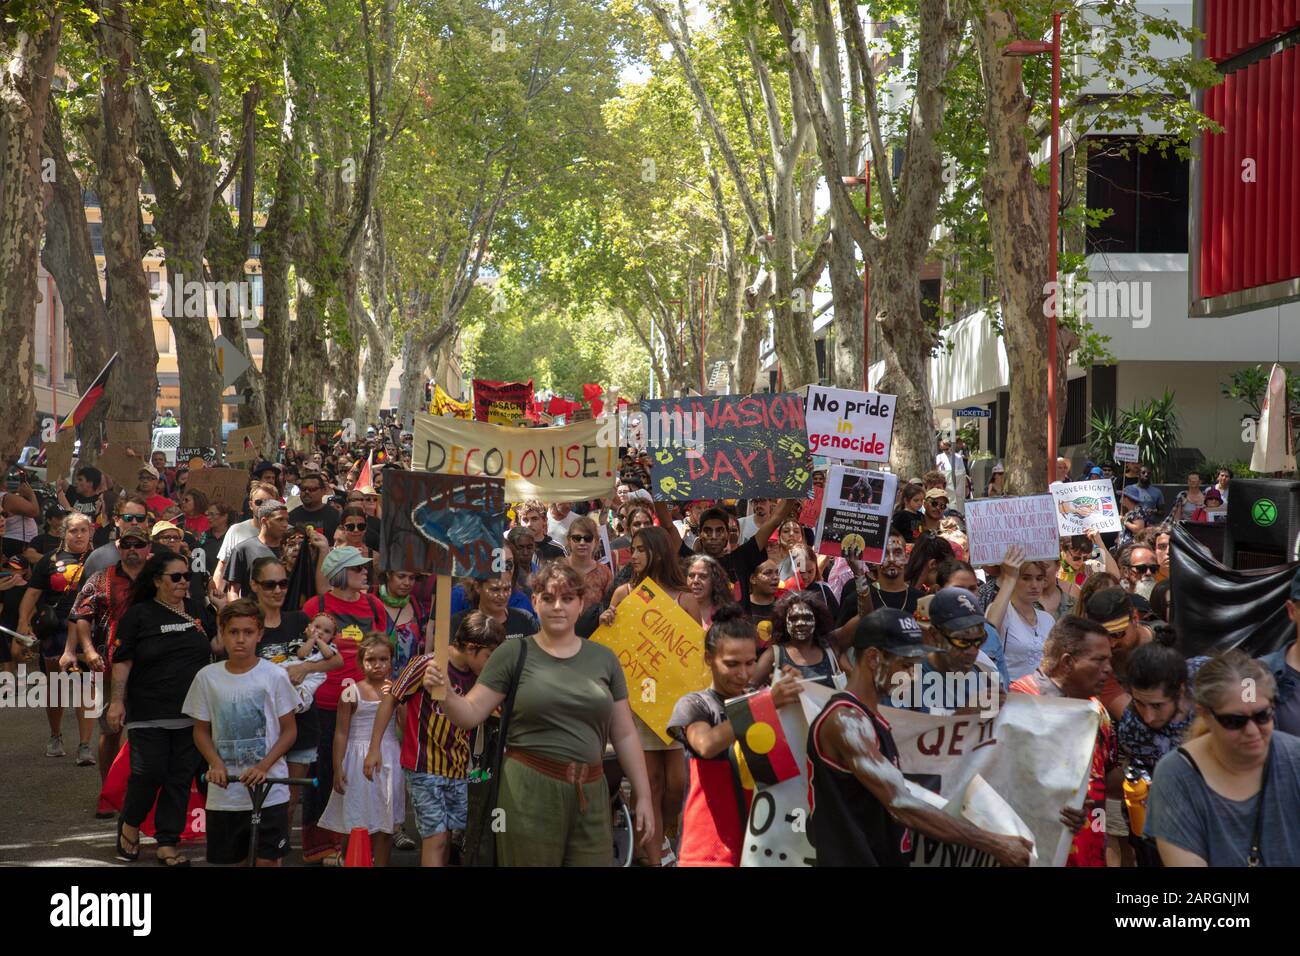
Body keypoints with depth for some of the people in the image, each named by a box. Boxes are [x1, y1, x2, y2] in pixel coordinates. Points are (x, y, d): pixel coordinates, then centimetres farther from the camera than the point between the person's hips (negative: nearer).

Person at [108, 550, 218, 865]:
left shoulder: (199, 612, 10)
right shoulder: (138, 614, -3)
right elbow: (122, 661, -4)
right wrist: (117, 702, -9)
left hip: (191, 714, 4)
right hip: (150, 715, -4)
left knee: (181, 778, 5)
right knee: (149, 773, -7)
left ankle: (167, 843, 13)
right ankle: (129, 825, 21)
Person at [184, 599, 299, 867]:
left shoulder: (274, 675, -4)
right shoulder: (207, 677, 2)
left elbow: (289, 731, 0)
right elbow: (201, 731, 9)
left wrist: (263, 767, -13)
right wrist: (216, 764, -9)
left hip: (269, 787, -2)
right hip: (224, 789, 2)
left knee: (268, 859, -4)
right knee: (225, 860, 7)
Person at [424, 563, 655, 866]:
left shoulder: (603, 659, 8)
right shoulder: (515, 653, 0)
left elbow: (624, 735, 11)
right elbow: (470, 714, -2)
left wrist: (643, 796, 8)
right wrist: (443, 691, -22)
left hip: (591, 795, 3)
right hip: (530, 793, -3)